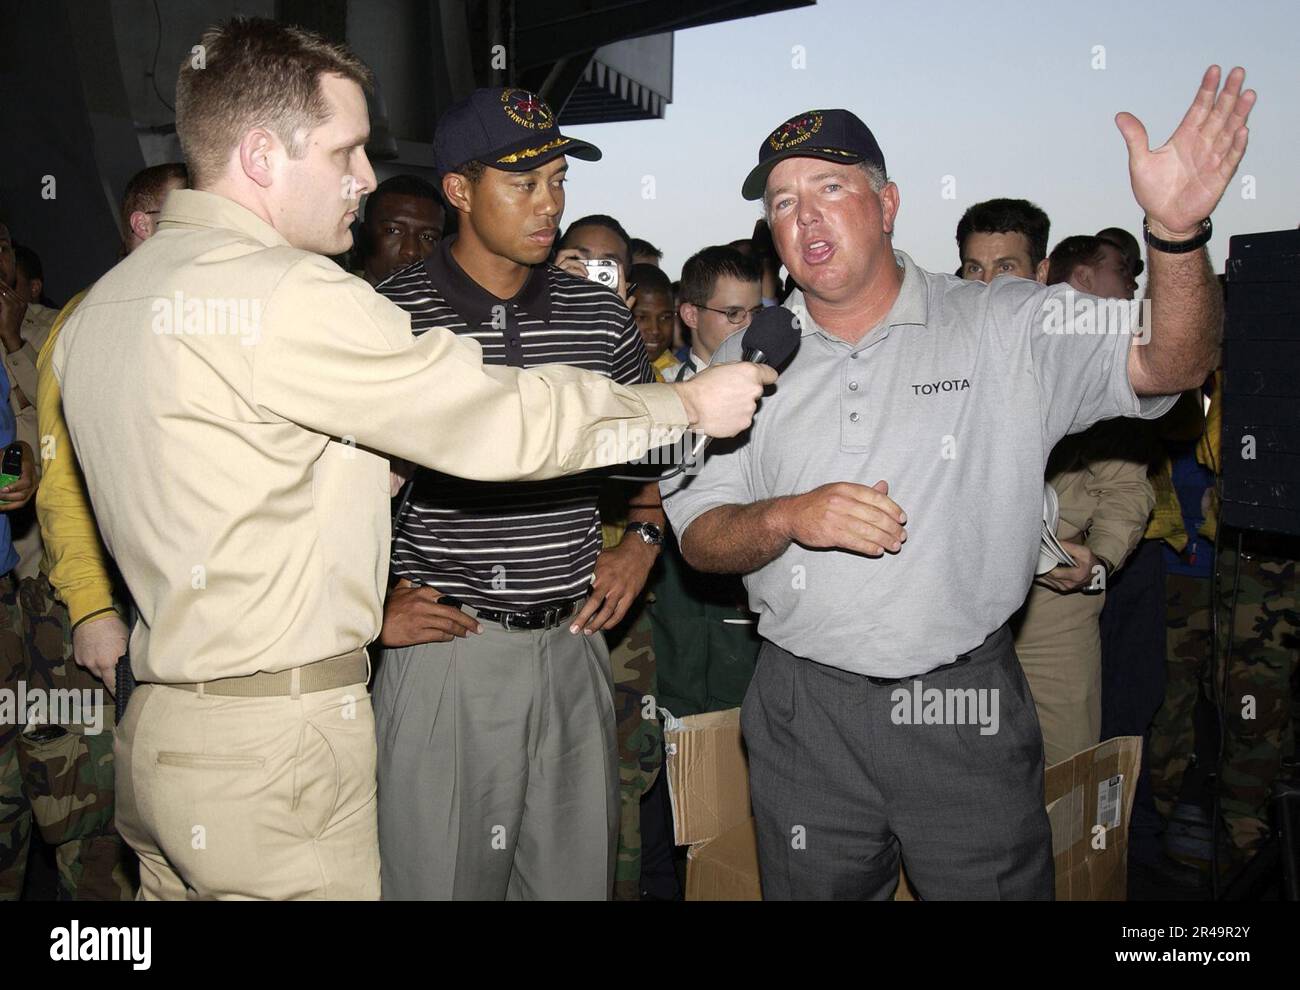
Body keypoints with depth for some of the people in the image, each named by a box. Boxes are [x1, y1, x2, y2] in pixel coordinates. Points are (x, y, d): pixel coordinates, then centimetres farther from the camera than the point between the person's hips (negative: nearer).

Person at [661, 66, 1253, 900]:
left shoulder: (1007, 327, -2)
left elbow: (1171, 363, -13)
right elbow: (699, 538, 3)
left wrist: (1177, 231, -31)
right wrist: (789, 517, -17)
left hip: (968, 707, -1)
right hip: (804, 712, 2)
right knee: (814, 889, 17)